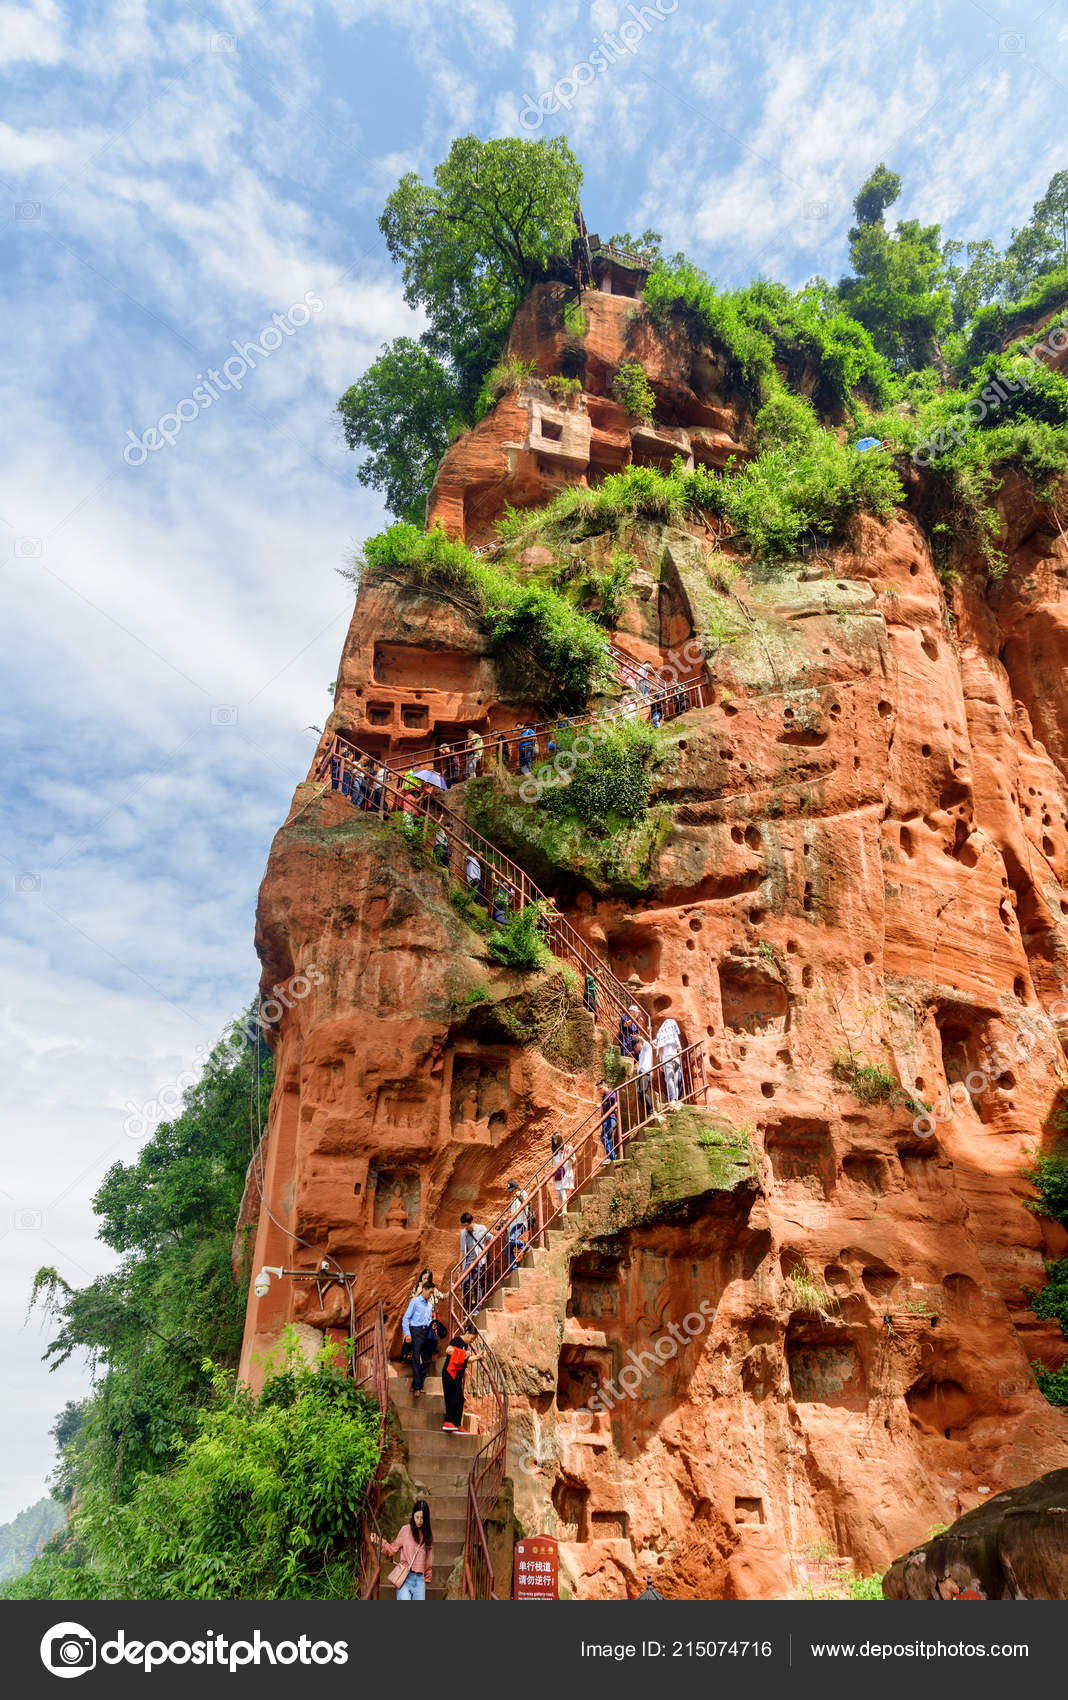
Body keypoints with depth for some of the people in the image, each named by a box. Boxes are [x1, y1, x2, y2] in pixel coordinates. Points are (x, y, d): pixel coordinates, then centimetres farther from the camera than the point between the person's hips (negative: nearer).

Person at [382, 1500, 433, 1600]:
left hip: (420, 1579, 3)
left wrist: (427, 1577, 17)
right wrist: (380, 1542, -10)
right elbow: (393, 1549, 5)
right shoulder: (405, 1530, 1)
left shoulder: (428, 1534, 11)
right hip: (405, 1577, -3)